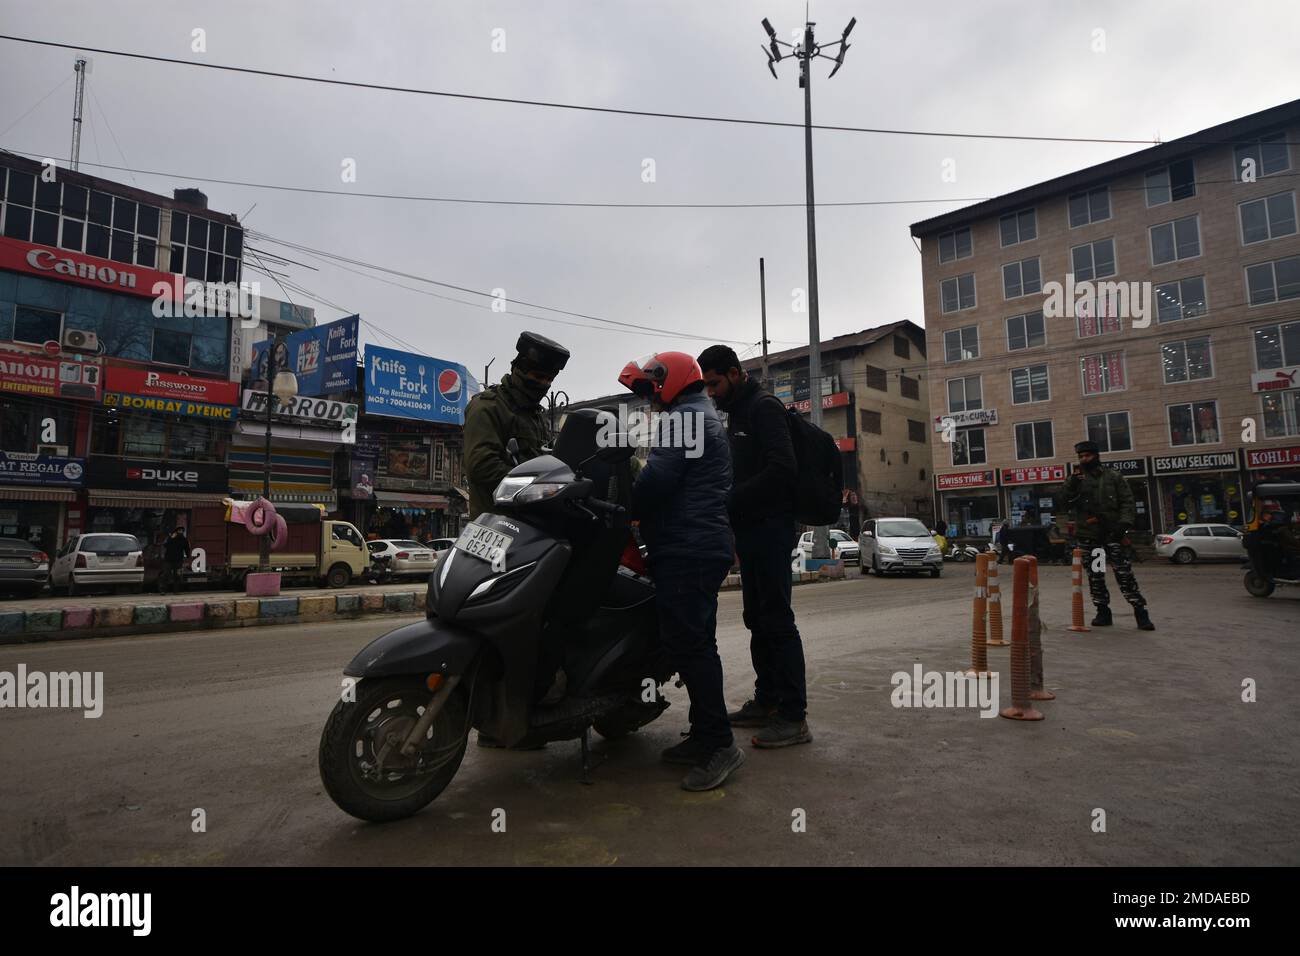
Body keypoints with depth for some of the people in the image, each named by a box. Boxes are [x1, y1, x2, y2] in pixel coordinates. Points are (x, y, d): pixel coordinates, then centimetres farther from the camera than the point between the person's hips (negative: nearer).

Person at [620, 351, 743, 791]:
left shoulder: (680, 417, -8)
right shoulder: (706, 417, 25)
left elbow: (658, 478, -21)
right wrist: (638, 510, 18)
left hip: (685, 551, -11)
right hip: (706, 545, 11)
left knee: (688, 644, -11)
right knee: (696, 642, 13)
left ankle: (720, 744, -6)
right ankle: (703, 736, 20)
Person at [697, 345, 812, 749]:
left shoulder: (764, 407, -8)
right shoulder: (737, 413, 22)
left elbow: (782, 470, -21)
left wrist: (731, 501, -20)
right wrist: (726, 501, 9)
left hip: (770, 527, -10)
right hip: (751, 529, 10)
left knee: (777, 620, -9)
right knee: (757, 620, 13)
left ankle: (793, 716, -3)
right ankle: (766, 701, 21)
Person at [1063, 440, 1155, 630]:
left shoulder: (1113, 476, 7)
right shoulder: (1076, 479, 9)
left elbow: (1126, 500, 3)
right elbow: (1068, 502, -3)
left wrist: (1124, 522, -11)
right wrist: (1073, 484, -18)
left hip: (1112, 532, -2)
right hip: (1088, 535, 2)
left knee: (1124, 573, -6)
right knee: (1094, 576, 6)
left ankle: (1141, 612, 0)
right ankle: (1103, 612, 16)